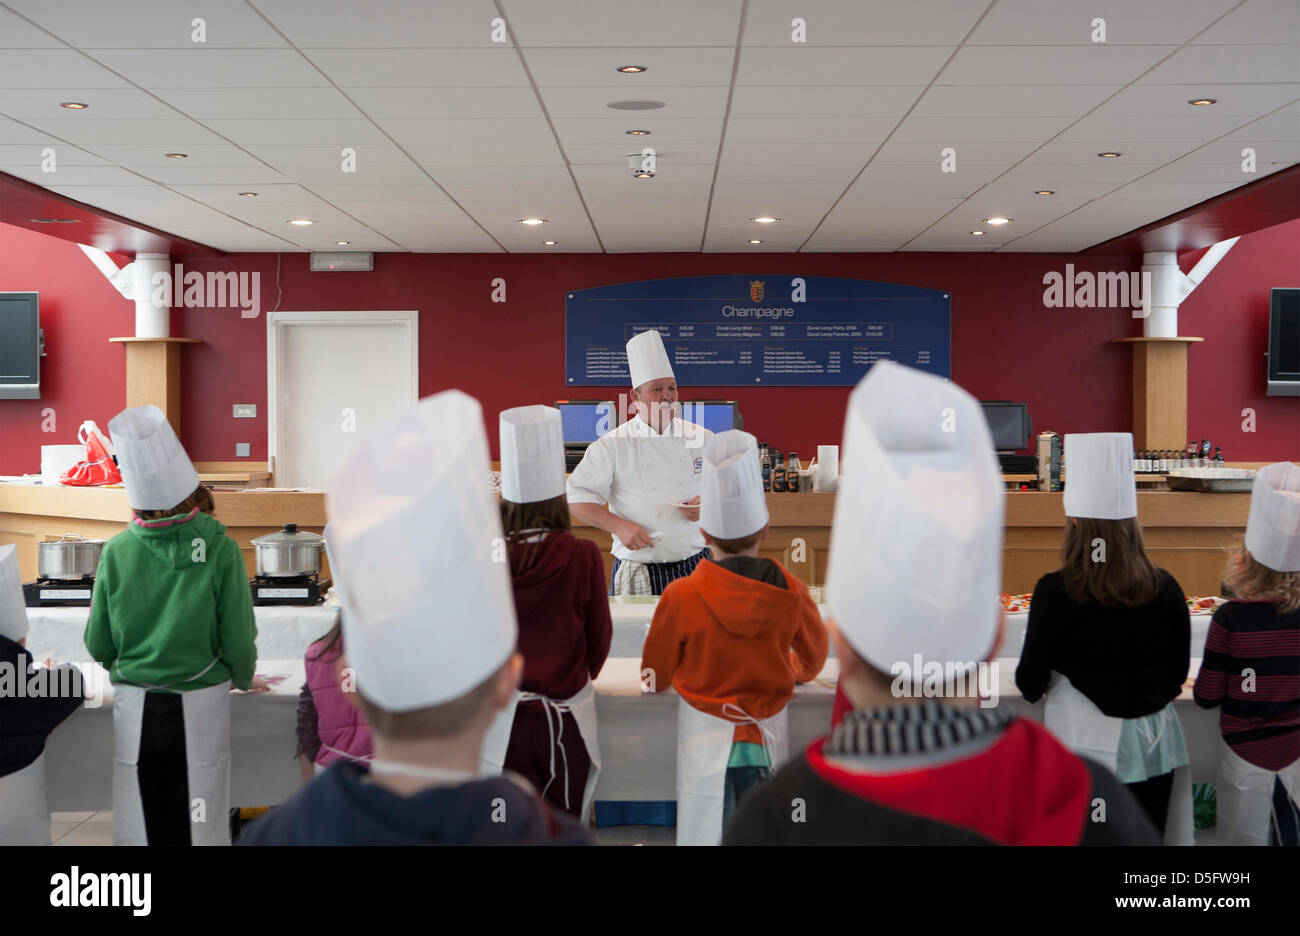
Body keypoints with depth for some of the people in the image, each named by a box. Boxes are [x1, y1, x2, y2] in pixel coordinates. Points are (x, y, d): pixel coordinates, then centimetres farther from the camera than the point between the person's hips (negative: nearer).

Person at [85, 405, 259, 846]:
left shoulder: (117, 552, -7)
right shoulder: (220, 550, -12)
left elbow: (98, 645, 0)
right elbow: (239, 639, -9)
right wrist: (244, 678, 12)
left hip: (136, 709, 1)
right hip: (201, 705, -1)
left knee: (140, 825, 12)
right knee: (199, 825, 10)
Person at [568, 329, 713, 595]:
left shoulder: (702, 439, 4)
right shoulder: (612, 446, -5)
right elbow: (576, 498, -5)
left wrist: (707, 505, -8)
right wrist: (619, 527, -16)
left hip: (694, 566, 2)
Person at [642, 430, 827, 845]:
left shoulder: (680, 596, -16)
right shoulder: (790, 592, -11)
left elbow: (656, 677, -2)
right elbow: (812, 658, 9)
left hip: (705, 743, -2)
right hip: (767, 740, 2)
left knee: (704, 832, 8)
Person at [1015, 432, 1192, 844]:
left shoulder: (1056, 593, -19)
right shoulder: (1165, 589, -7)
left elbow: (1031, 681, -9)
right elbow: (1178, 674, 6)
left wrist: (1030, 683, 13)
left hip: (1085, 746, -3)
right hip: (1154, 743, 4)